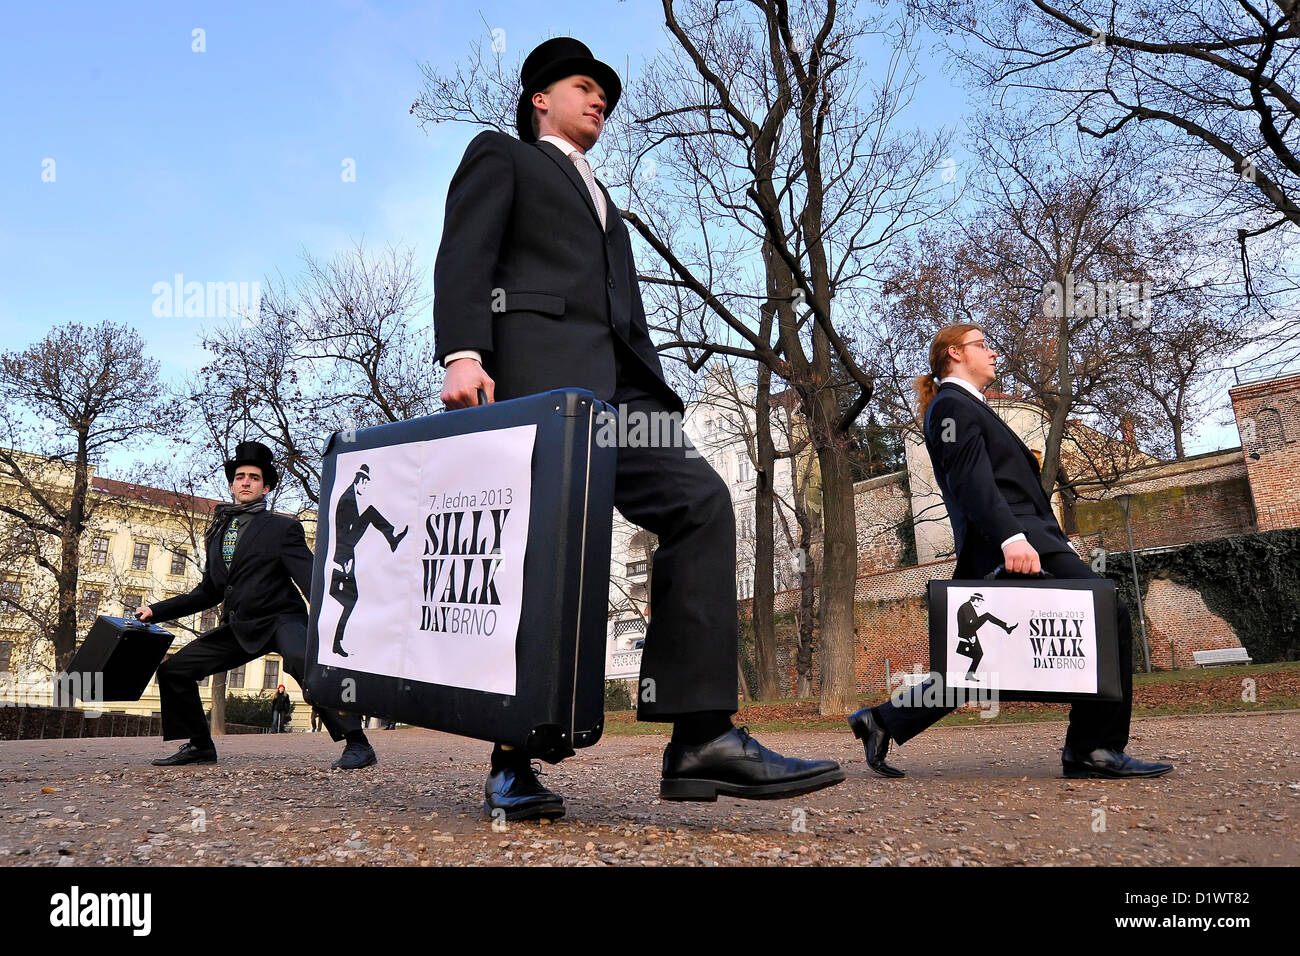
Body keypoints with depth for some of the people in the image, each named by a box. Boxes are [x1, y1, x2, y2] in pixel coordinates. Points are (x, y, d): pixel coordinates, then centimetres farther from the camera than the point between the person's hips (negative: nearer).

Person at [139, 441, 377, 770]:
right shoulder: (218, 533, 16)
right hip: (239, 627, 7)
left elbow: (309, 578, -15)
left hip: (280, 619, -7)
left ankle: (357, 743, -32)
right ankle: (199, 746, 19)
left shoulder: (283, 527, -3)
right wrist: (156, 611, 16)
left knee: (303, 660, -36)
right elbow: (208, 592, 23)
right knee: (173, 669, 3)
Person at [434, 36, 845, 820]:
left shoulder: (605, 205, 39)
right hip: (540, 366, -6)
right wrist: (463, 353, -16)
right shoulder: (501, 156, 20)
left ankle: (702, 736, -21)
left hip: (614, 384, 6)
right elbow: (464, 256, 2)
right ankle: (514, 764, -6)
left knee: (700, 502, -15)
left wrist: (654, 399, 14)